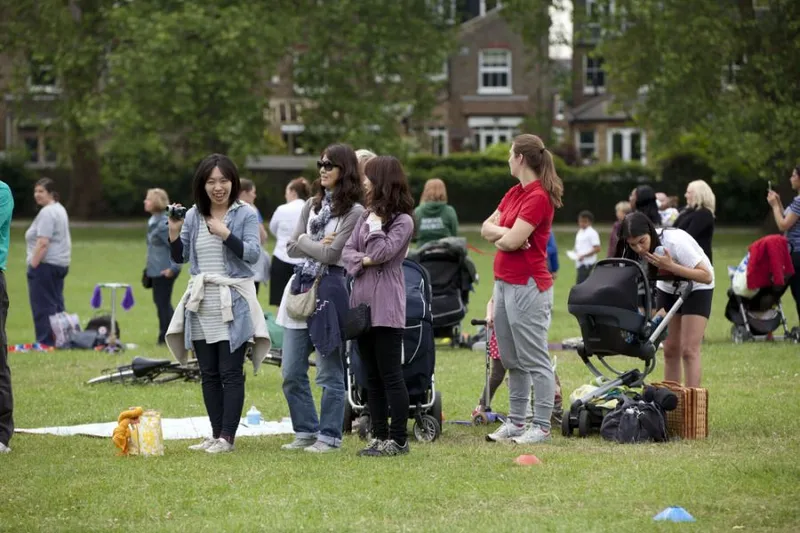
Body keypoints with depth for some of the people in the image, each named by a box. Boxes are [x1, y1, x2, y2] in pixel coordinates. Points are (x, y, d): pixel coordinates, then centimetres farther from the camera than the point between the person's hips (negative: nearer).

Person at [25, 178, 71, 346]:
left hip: (45, 264, -10)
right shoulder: (60, 209, 17)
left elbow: (43, 242, -22)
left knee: (43, 306, -8)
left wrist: (33, 264, -20)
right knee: (57, 305, 12)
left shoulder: (47, 213, -15)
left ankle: (46, 341, -8)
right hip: (61, 262, 10)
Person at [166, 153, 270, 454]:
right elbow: (180, 257, 12)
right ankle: (215, 435, 14)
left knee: (231, 372, -6)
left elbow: (253, 254, -13)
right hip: (201, 304, 5)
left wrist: (225, 234, -22)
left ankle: (227, 437, -4)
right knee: (208, 373, 8)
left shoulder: (245, 215, -3)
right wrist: (174, 232, -5)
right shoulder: (194, 216, 9)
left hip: (232, 304, -5)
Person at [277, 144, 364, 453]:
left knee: (329, 372, 0)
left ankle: (329, 436, 8)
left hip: (329, 291, -7)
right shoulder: (313, 205, 15)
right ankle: (306, 431, 18)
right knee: (291, 372, 7)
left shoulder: (354, 211, -7)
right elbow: (291, 248, 11)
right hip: (301, 287, 7)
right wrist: (317, 245, -5)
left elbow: (331, 254, -14)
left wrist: (304, 241, 0)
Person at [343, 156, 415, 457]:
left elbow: (381, 253, -17)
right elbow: (347, 250, 9)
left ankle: (398, 439, 0)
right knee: (372, 376, 10)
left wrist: (375, 225, -6)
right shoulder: (367, 215, 15)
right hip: (362, 302, 8)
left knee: (390, 374, -5)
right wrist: (362, 260, -10)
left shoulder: (403, 220, -7)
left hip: (386, 306, -8)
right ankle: (380, 436, 15)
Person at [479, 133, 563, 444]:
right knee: (511, 360, 13)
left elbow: (512, 241, -21)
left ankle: (542, 427, -2)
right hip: (504, 283, 10)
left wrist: (499, 237, 0)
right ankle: (516, 422, 20)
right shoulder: (514, 193, 14)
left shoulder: (539, 197, -15)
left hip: (527, 286, -10)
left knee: (534, 360, -5)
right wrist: (506, 233, -7)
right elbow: (487, 228, 12)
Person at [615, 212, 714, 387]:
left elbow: (706, 276, -31)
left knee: (689, 350, -15)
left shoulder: (675, 241, -34)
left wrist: (670, 266, -41)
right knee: (670, 349, 1)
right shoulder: (635, 251, -19)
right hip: (667, 289, 5)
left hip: (697, 288, -5)